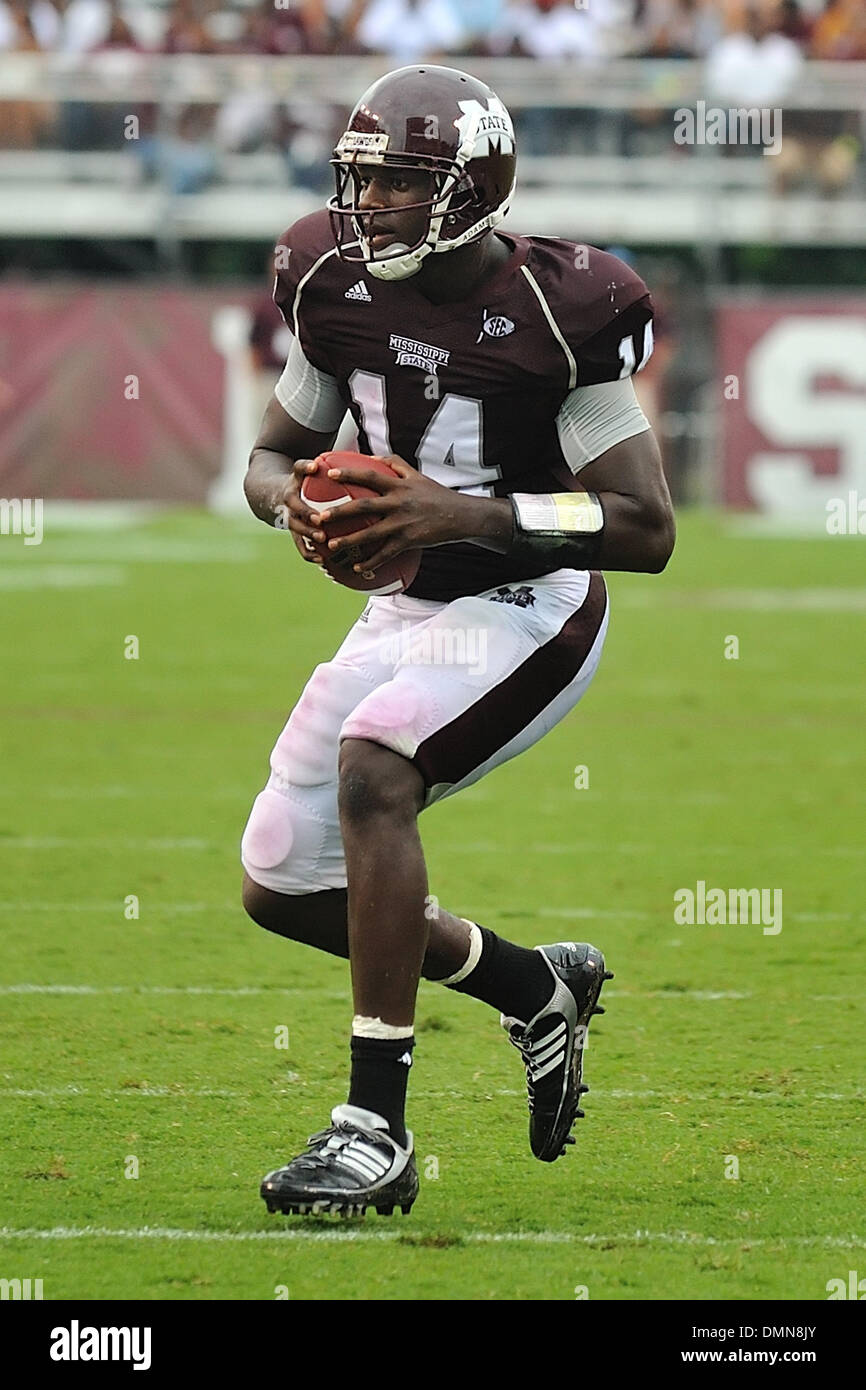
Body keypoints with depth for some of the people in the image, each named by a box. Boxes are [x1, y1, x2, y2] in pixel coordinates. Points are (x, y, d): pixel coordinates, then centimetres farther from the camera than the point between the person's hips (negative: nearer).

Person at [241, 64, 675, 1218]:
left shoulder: (559, 312, -19)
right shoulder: (339, 287, -2)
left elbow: (646, 528, -20)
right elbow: (272, 453, 12)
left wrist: (466, 515, -30)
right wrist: (295, 501, -13)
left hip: (532, 612, -7)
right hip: (407, 607, 7)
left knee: (371, 762, -32)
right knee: (282, 885, 4)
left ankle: (377, 1129, -29)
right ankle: (536, 987, 28)